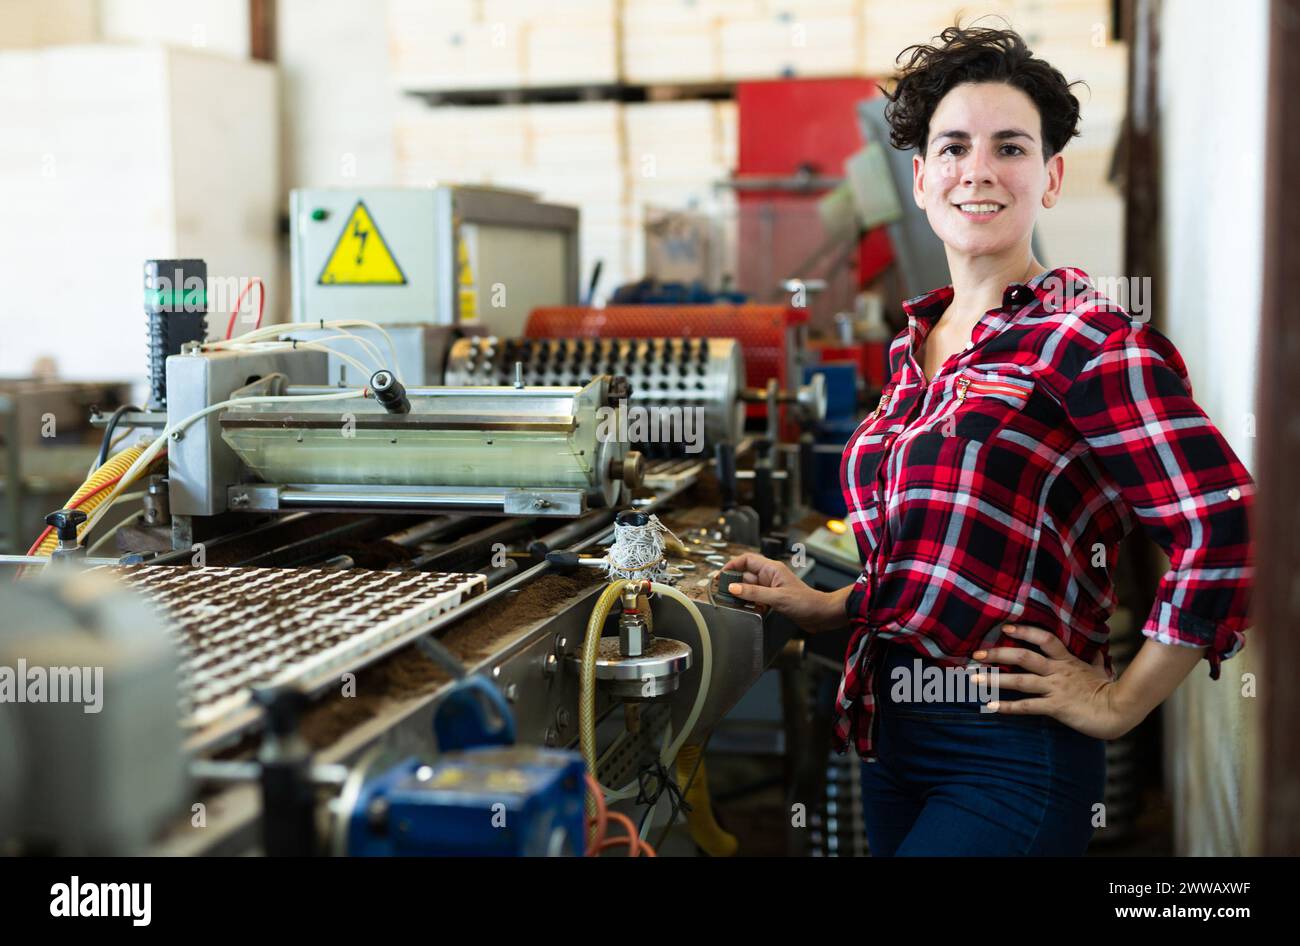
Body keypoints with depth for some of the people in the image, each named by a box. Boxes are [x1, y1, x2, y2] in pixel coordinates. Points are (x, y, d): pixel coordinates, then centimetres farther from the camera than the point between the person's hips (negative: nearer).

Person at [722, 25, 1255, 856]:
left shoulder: (1086, 340, -12)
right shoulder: (917, 347, 12)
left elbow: (1221, 526, -22)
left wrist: (1119, 703, -16)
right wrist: (826, 607, 11)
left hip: (1009, 762, -7)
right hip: (890, 741, 8)